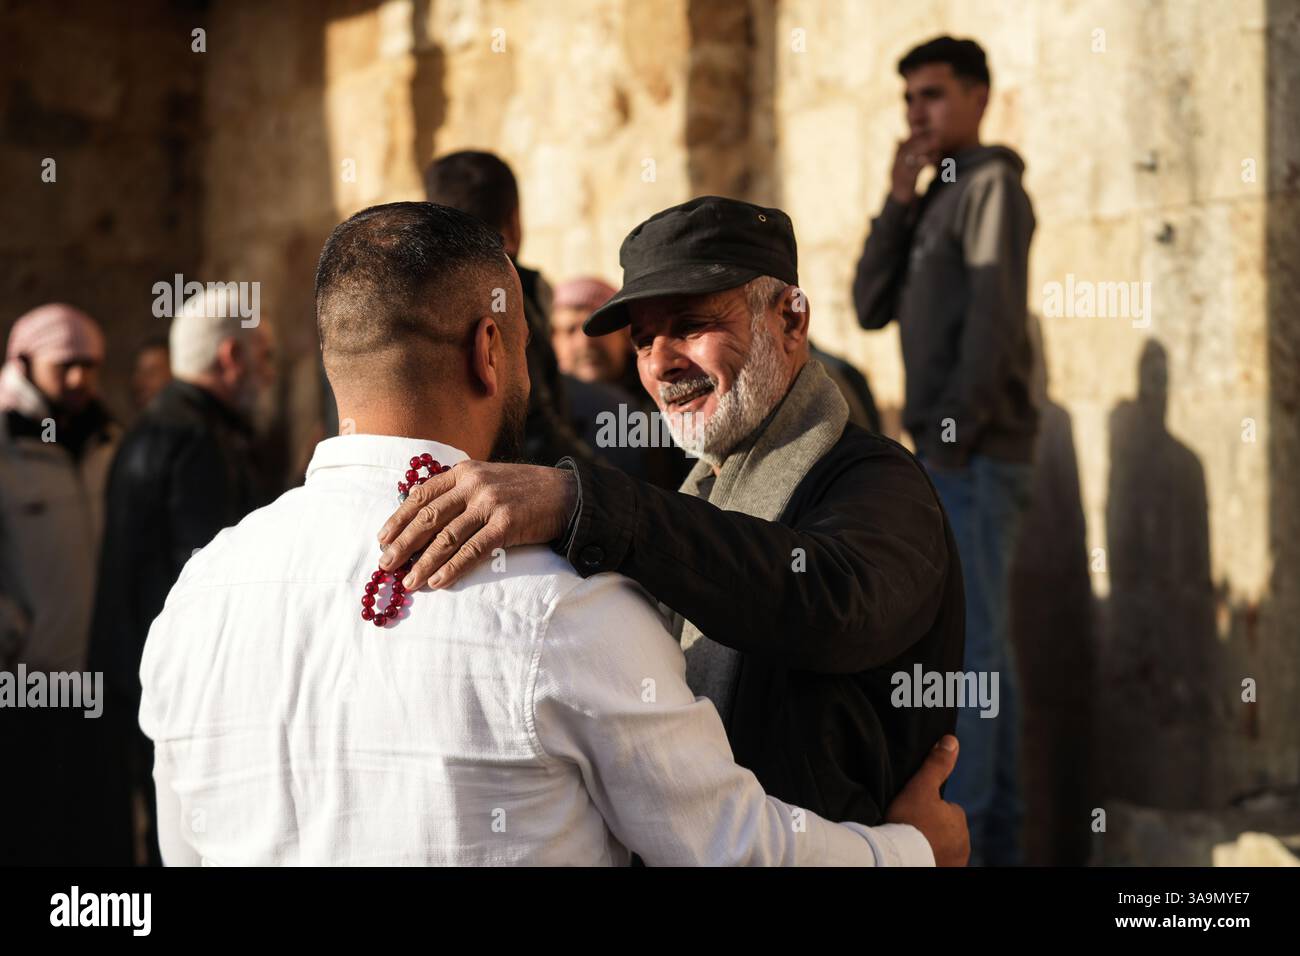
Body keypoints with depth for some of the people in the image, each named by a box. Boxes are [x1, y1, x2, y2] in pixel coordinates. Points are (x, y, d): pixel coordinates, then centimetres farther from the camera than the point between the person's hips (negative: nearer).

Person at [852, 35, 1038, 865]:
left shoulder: (990, 183, -6)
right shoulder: (936, 199, 19)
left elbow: (995, 316, -15)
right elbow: (872, 307, 11)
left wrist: (959, 435, -16)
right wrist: (900, 200, 3)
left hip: (974, 454, -9)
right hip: (952, 455, 9)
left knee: (964, 643, -9)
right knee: (984, 645, 11)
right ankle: (997, 832, 17)